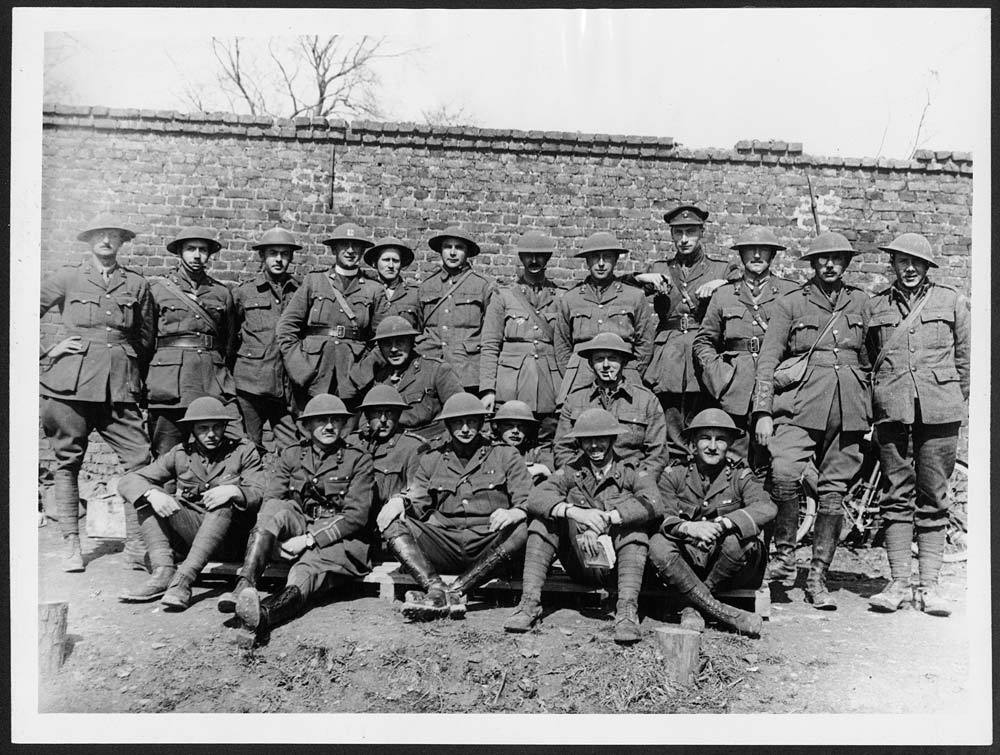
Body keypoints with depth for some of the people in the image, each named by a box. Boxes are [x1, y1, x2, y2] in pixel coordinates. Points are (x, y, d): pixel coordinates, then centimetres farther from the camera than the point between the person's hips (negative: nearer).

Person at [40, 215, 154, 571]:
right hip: (72, 380, 0)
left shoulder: (137, 284, 13)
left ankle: (136, 546, -3)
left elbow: (146, 339, 19)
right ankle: (70, 544, 13)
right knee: (68, 461, 3)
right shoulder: (67, 277, 9)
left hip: (120, 385, 1)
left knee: (139, 460, -8)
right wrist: (45, 353, 5)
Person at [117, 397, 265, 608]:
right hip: (189, 534, 3)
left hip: (230, 538, -3)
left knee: (225, 504, -32)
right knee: (148, 497, -13)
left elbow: (259, 494, -9)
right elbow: (127, 481, -1)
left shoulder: (244, 450, 1)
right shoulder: (181, 454, 5)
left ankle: (184, 578, -41)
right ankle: (163, 573, -29)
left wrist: (234, 491, -31)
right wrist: (151, 493, -24)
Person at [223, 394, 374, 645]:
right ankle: (245, 587, -41)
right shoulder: (292, 455, 12)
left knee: (306, 572, -34)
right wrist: (275, 535, -16)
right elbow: (270, 500, 5)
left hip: (340, 540, -4)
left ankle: (262, 614, -63)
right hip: (299, 528, 4)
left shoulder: (357, 458, 0)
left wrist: (310, 539, -16)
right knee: (278, 510, -27)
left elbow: (356, 515, -8)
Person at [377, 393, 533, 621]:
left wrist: (514, 513, -24)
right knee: (392, 523, -17)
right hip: (445, 546, 2)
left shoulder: (505, 455, 10)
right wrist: (402, 501, -13)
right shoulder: (431, 459, 18)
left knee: (521, 530, -33)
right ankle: (437, 590, -36)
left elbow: (528, 502, 0)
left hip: (489, 546, -2)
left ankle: (452, 592, -34)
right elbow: (417, 505, 11)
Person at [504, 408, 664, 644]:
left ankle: (627, 611, -36)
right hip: (580, 564, 3)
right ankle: (530, 602, -18)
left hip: (618, 563, -2)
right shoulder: (572, 472, 6)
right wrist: (574, 512, -32)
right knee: (543, 520, -14)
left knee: (634, 526, -27)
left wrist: (605, 518, -32)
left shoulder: (631, 472, 0)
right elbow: (536, 498, -13)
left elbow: (653, 504, -22)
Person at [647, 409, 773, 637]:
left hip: (731, 571, -1)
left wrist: (722, 523, -36)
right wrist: (688, 528, -34)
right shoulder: (673, 475, 3)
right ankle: (720, 611, -27)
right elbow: (662, 518, -10)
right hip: (687, 563, 1)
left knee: (737, 540, -32)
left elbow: (767, 508, -20)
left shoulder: (740, 475, 0)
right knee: (658, 544, -28)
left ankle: (694, 605, -12)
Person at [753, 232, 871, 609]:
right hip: (800, 405, -2)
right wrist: (763, 412, -7)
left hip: (848, 408, 3)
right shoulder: (790, 303, 6)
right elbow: (768, 359, 1)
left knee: (834, 491, 3)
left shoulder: (861, 302, 14)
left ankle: (817, 579, 13)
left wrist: (874, 411, 13)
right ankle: (784, 552, -2)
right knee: (785, 472, -24)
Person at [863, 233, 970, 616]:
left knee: (933, 498, 2)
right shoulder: (875, 306, 12)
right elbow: (867, 359, 19)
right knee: (897, 495, 1)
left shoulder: (951, 301, 12)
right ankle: (898, 583, 5)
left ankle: (929, 585, 7)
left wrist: (962, 403, 12)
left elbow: (965, 358, 15)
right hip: (892, 411, 0)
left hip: (940, 410, 0)